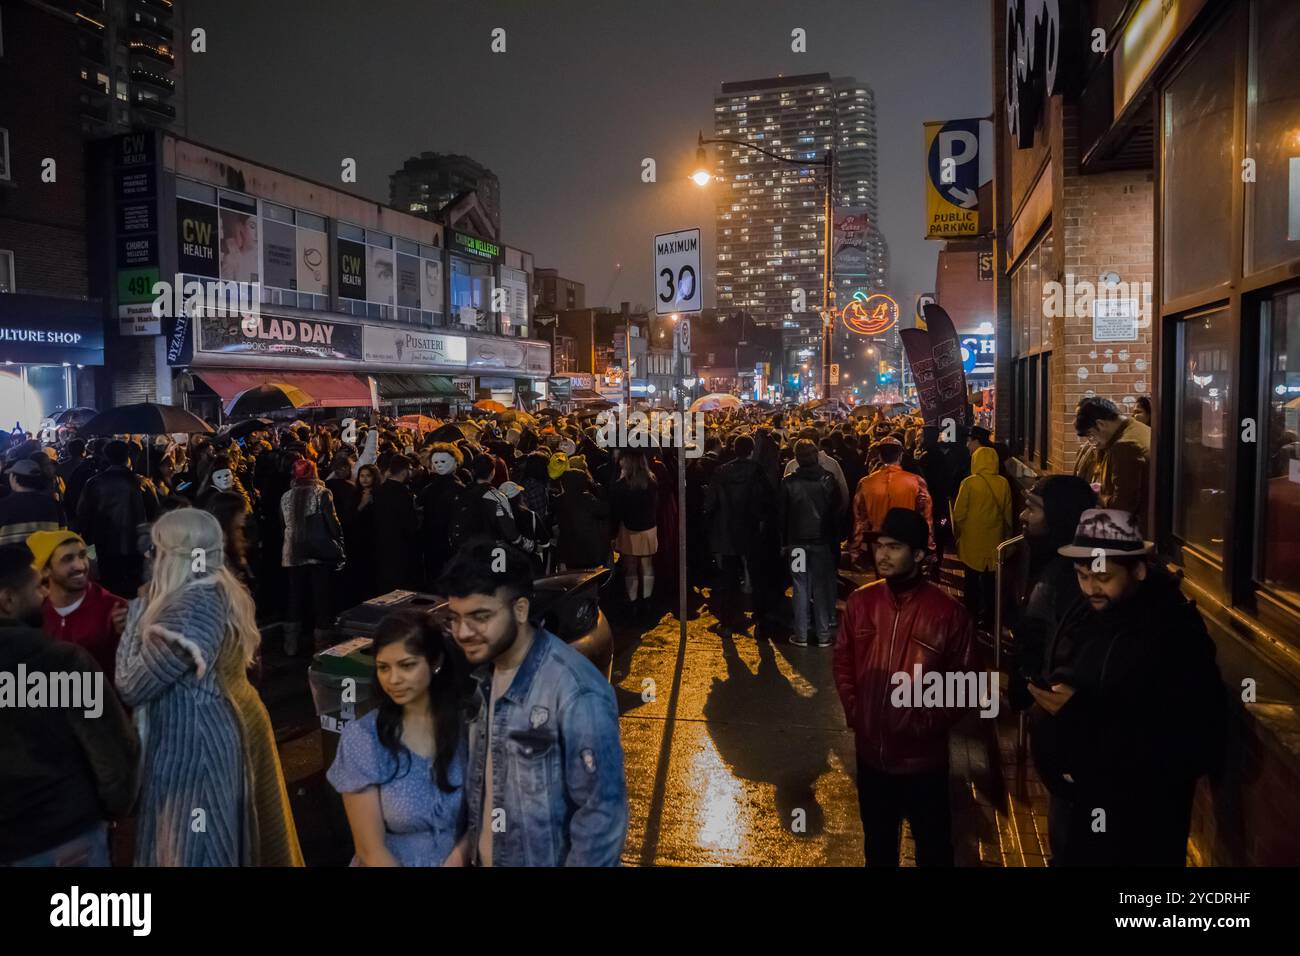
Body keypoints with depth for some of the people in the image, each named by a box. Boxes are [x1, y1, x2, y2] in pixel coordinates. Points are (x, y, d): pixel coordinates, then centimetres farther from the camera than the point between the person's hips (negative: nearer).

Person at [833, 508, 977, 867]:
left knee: (932, 843, 19)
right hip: (870, 752, 3)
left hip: (923, 757, -3)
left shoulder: (948, 612, -16)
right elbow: (843, 663, 5)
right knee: (877, 840, 24)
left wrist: (928, 725, -14)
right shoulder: (859, 602, -6)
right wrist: (854, 713, -3)